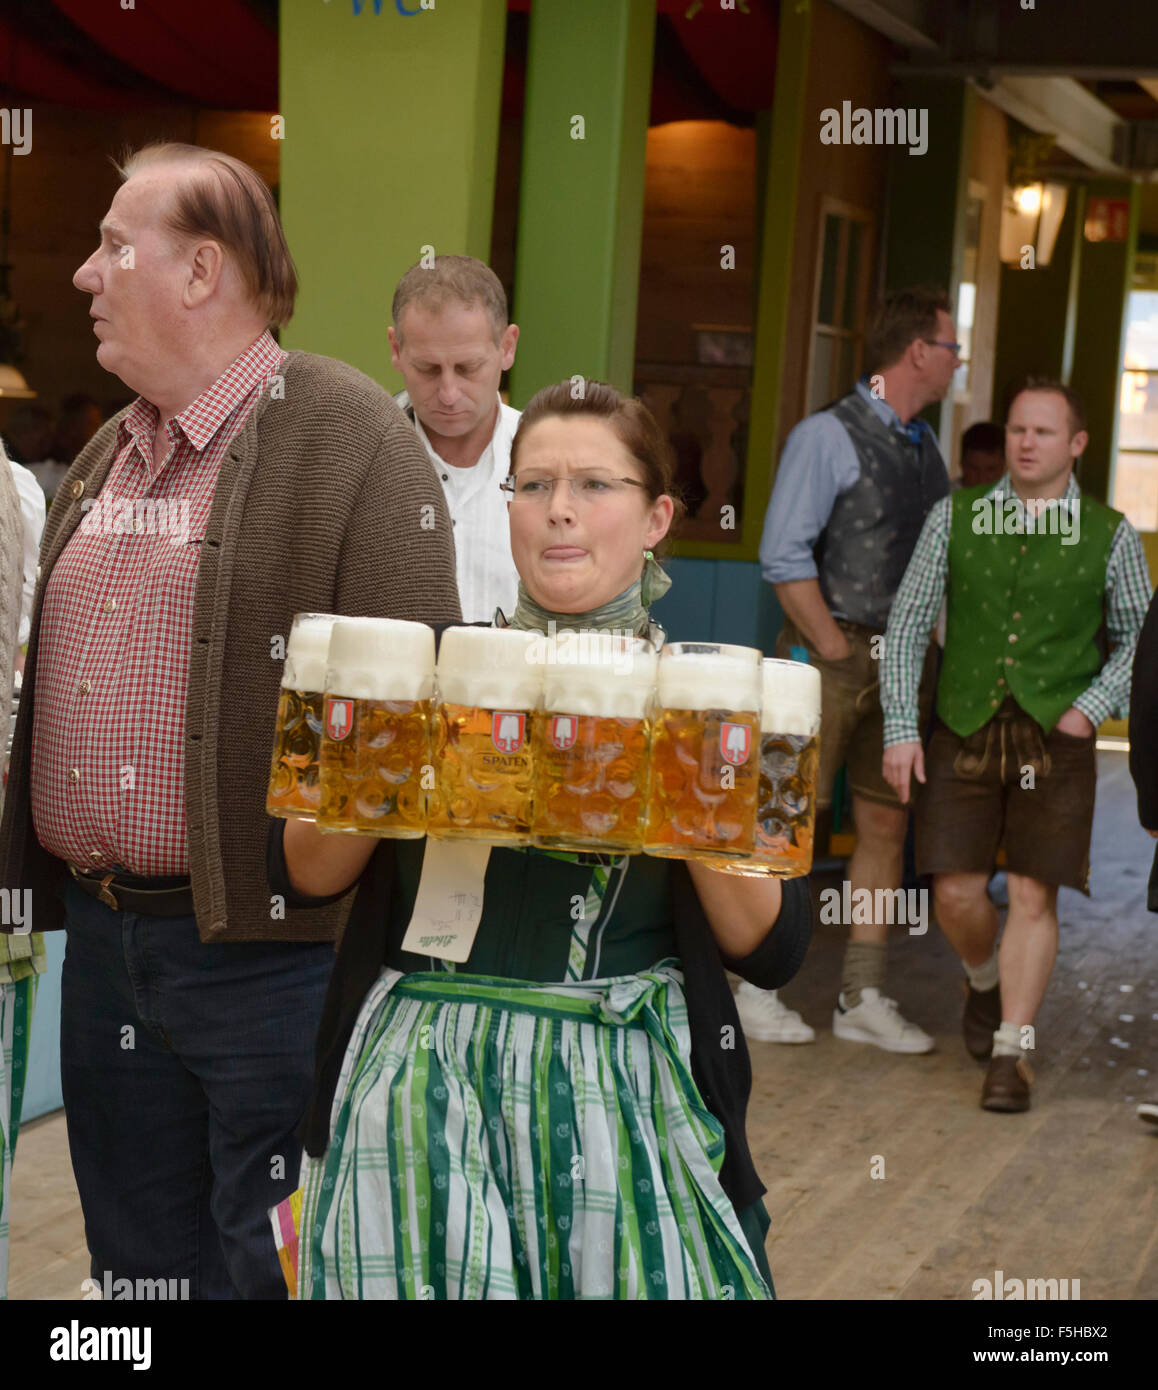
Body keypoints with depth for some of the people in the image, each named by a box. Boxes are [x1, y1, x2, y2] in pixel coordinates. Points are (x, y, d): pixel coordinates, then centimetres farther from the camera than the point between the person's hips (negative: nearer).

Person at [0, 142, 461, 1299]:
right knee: (140, 1260, 17)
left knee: (280, 1269, 2)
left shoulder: (349, 439, -10)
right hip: (100, 943, 8)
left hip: (266, 952, -7)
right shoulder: (103, 457, 15)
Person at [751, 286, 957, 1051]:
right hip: (830, 651, -7)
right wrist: (837, 651, -13)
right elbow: (785, 555, -12)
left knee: (886, 824, 7)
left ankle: (863, 999, 13)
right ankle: (752, 985, 6)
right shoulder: (828, 436, -7)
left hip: (901, 658, 7)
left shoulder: (926, 449, 15)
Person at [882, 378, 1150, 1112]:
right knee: (957, 892, 0)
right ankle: (986, 982, 32)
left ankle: (1012, 1051, 7)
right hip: (964, 730, 1)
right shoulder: (955, 517, 3)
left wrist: (1094, 706, -5)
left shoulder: (1110, 534, 1)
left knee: (1034, 897, -3)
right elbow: (909, 621, 4)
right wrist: (902, 728, -2)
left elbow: (1138, 634, 10)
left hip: (1054, 738, -1)